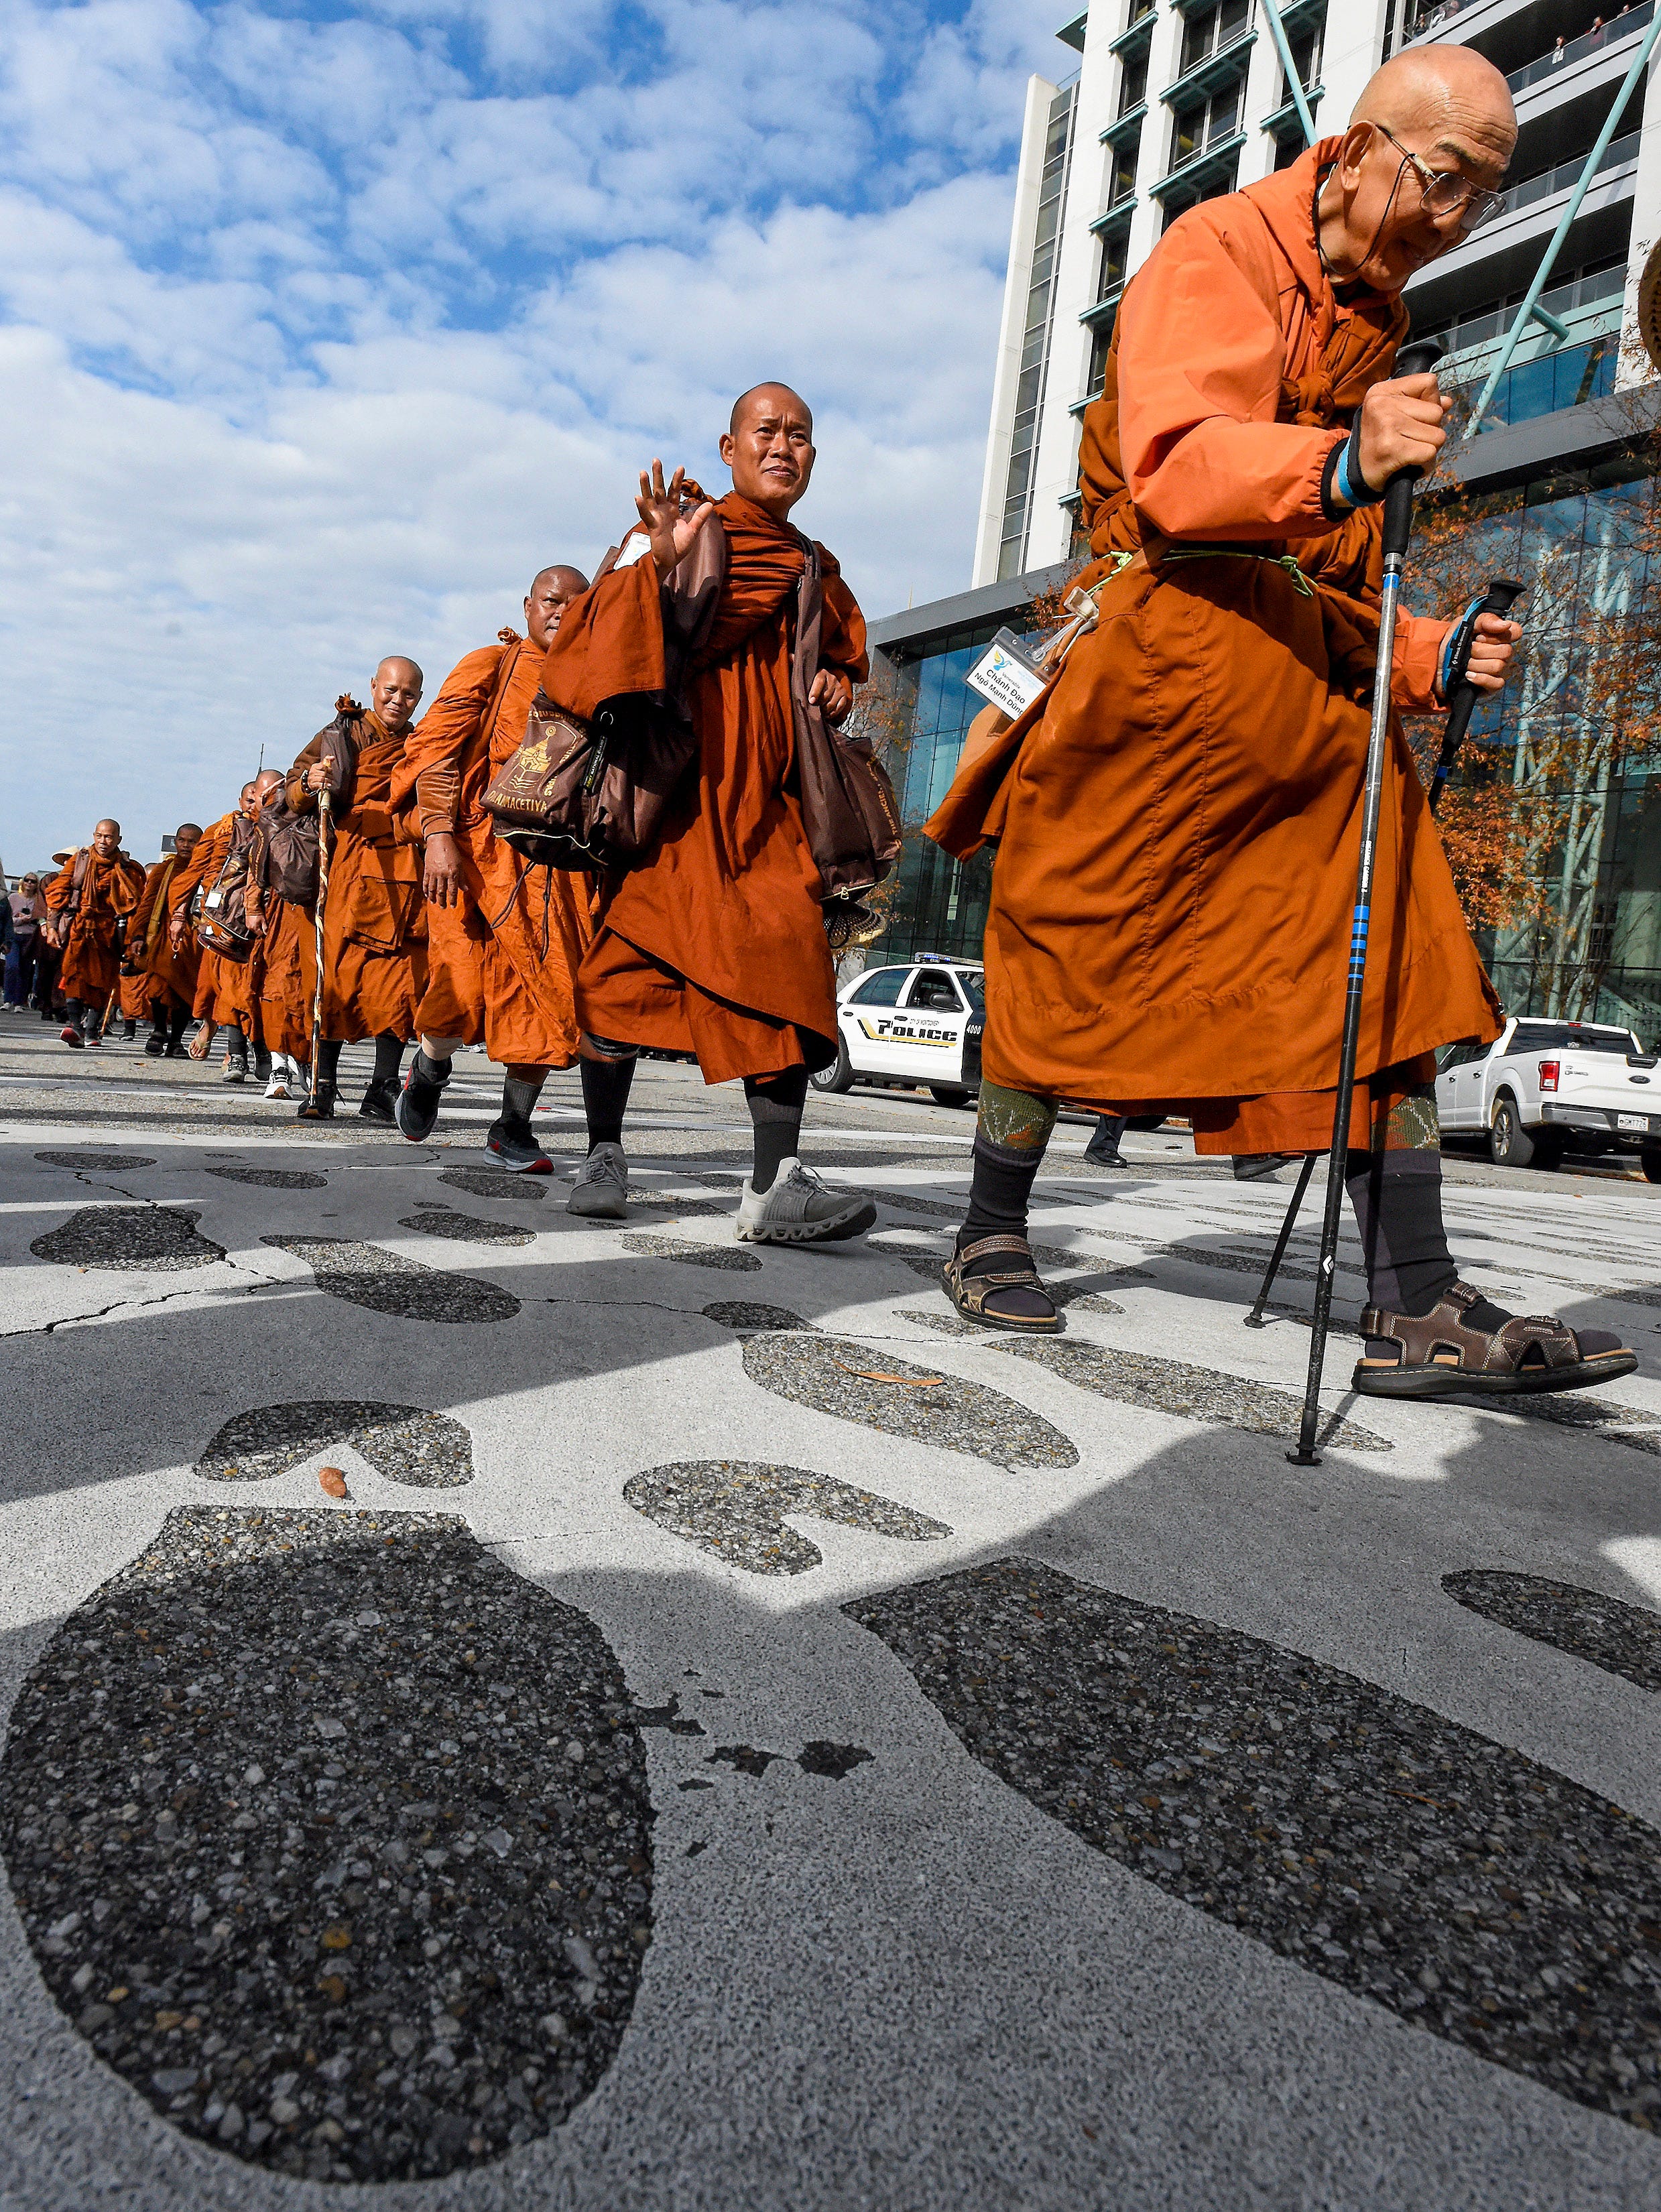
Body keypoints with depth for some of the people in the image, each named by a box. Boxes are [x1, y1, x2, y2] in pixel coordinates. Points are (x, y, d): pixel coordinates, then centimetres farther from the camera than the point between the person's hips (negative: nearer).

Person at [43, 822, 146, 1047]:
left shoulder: (127, 870, 9)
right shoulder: (79, 860, 10)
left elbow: (135, 906, 10)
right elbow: (57, 892, 10)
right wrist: (52, 926, 2)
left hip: (108, 931, 1)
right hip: (79, 927, -1)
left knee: (102, 979, 0)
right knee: (75, 970, -20)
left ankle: (91, 1031, 7)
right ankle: (74, 1024, -31)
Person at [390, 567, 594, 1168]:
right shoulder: (490, 666, 6)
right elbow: (435, 748, -2)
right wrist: (438, 836, -14)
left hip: (556, 863, 3)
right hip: (479, 848, -3)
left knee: (547, 991, -2)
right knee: (463, 983, -13)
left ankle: (513, 1128, 12)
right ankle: (429, 1071, 21)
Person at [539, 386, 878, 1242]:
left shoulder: (817, 572, 22)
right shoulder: (679, 528, 6)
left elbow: (840, 659, 34)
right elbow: (610, 631, -8)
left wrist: (837, 686, 11)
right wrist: (659, 561, -26)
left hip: (767, 798, 4)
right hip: (674, 783, -4)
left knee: (785, 968, -10)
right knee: (633, 965, -3)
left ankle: (776, 1185, -12)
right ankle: (603, 1154, 14)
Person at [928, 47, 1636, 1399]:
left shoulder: (1373, 320, 25)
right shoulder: (1213, 254, 0)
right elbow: (1175, 465, -21)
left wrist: (1431, 662, 6)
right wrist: (1339, 465, -39)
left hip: (1304, 678, 7)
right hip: (1159, 639, -7)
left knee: (1389, 970, -5)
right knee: (1072, 950, -1)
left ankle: (1419, 1308, -4)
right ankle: (991, 1236, 16)